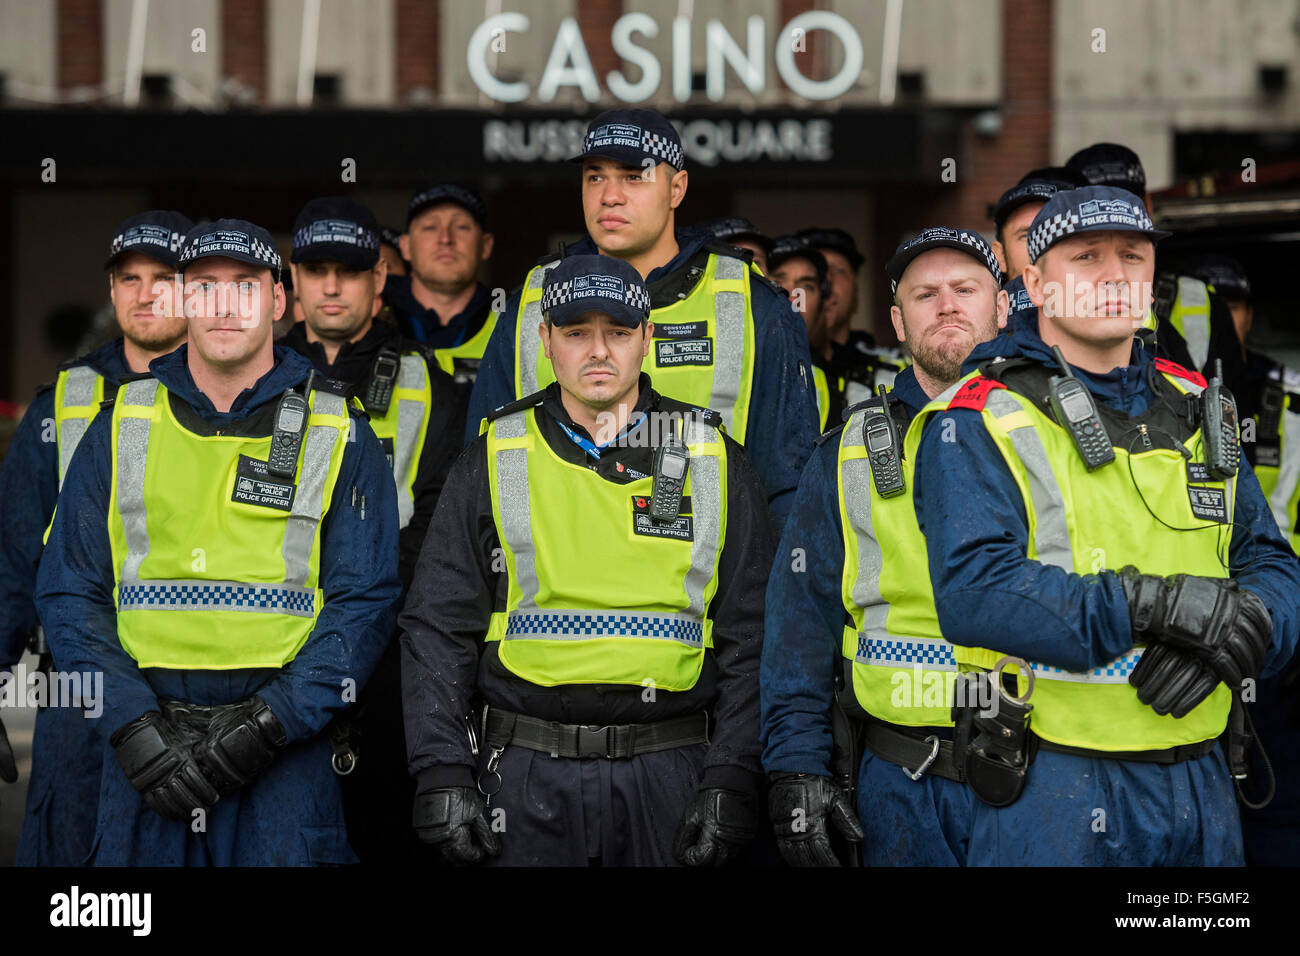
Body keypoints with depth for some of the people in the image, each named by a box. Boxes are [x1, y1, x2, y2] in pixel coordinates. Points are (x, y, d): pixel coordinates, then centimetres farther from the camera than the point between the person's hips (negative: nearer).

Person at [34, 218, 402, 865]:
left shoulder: (339, 439, 5)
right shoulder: (120, 428, 9)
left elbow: (365, 604, 0)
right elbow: (69, 592, 6)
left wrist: (272, 722, -13)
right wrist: (133, 726, -8)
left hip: (283, 753, -1)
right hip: (143, 743, 2)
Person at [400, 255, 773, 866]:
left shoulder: (714, 464, 7)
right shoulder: (493, 463, 6)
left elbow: (750, 637, 5)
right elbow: (437, 629, 6)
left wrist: (733, 782, -4)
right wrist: (442, 776, -4)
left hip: (670, 772, 0)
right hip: (528, 776, 0)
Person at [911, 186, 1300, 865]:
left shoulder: (1197, 412, 14)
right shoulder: (980, 422, -4)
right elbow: (975, 592, -19)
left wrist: (1233, 636, -13)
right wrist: (1148, 603, -26)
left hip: (1201, 779, 5)